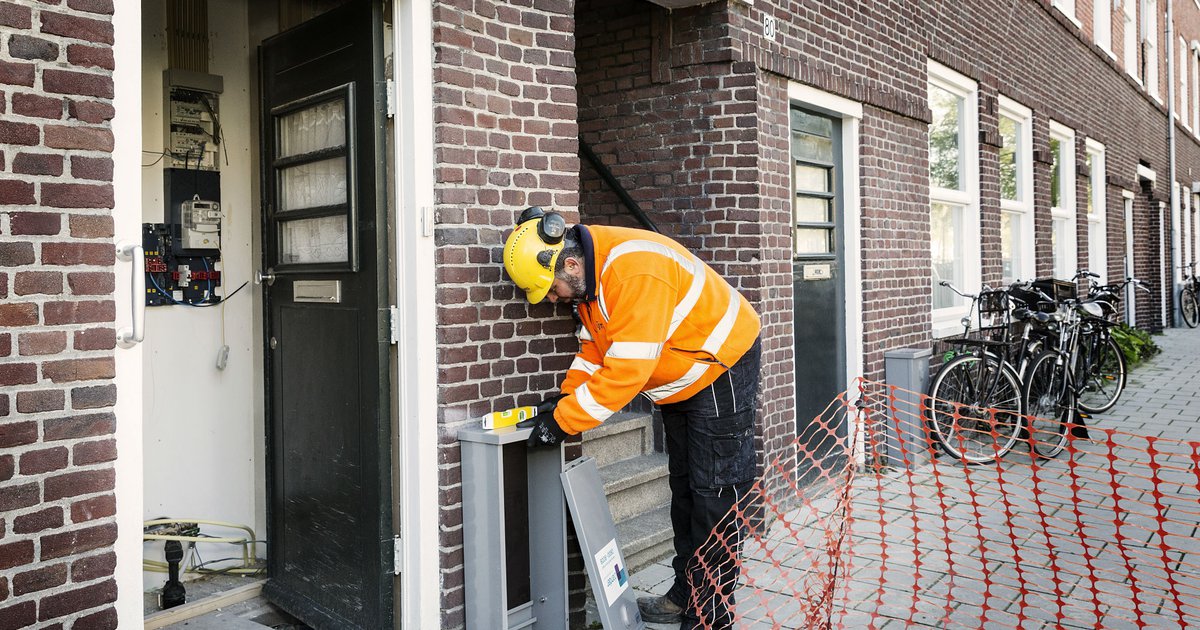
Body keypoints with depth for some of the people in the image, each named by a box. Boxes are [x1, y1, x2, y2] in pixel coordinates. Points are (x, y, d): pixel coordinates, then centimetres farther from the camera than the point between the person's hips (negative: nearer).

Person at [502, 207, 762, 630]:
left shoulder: (635, 271, -35)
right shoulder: (587, 277, -5)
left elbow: (627, 370, -36)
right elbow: (595, 347, 4)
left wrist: (564, 419, -30)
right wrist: (565, 396, -11)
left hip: (722, 366, -10)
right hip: (680, 379, 10)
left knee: (714, 492, -5)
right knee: (684, 485, 16)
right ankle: (686, 595, 29)